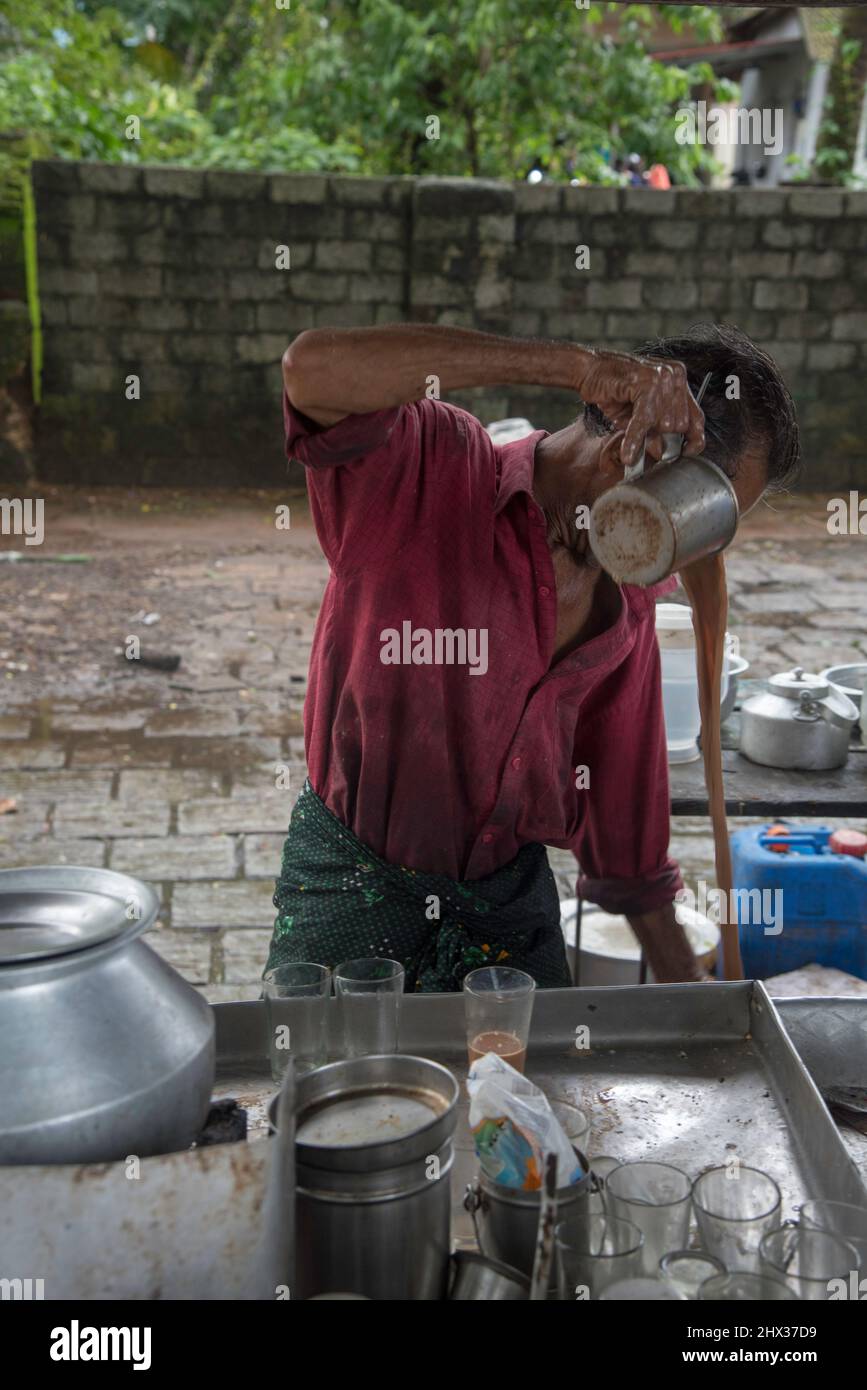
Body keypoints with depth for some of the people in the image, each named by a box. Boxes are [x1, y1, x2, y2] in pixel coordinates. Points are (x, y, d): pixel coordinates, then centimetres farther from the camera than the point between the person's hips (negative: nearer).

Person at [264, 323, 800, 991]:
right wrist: (577, 363, -40)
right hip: (357, 880, -4)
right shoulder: (429, 471, -18)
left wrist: (692, 995, 10)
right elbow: (314, 367, -40)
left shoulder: (629, 607, 0)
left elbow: (624, 823, 8)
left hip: (513, 886, 5)